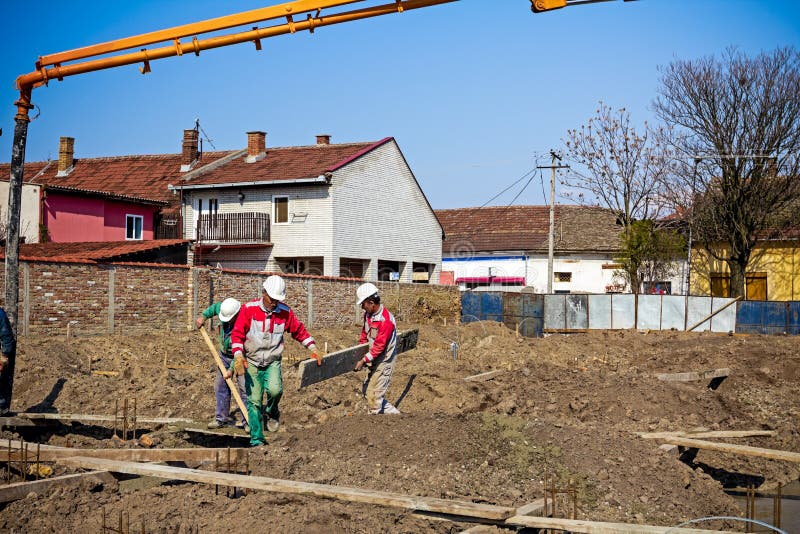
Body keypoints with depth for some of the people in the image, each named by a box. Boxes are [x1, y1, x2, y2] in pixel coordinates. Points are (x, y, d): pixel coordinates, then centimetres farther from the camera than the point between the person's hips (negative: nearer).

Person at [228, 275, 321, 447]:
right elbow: (237, 333, -9)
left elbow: (299, 330, 12)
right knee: (254, 401, -1)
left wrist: (313, 349, 7)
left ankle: (271, 412, 8)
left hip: (273, 362, 1)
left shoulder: (285, 312, -2)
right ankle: (256, 440, 9)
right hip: (251, 362, -1)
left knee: (275, 389, -26)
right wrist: (238, 356, -22)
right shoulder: (249, 309, -8)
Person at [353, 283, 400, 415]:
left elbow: (379, 346, -26)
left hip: (384, 361, -10)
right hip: (375, 361, 10)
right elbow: (365, 334, 15)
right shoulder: (368, 314, 0)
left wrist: (364, 360, -23)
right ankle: (394, 413, 24)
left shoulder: (386, 320, -26)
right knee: (367, 391, 16)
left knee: (374, 396, -6)